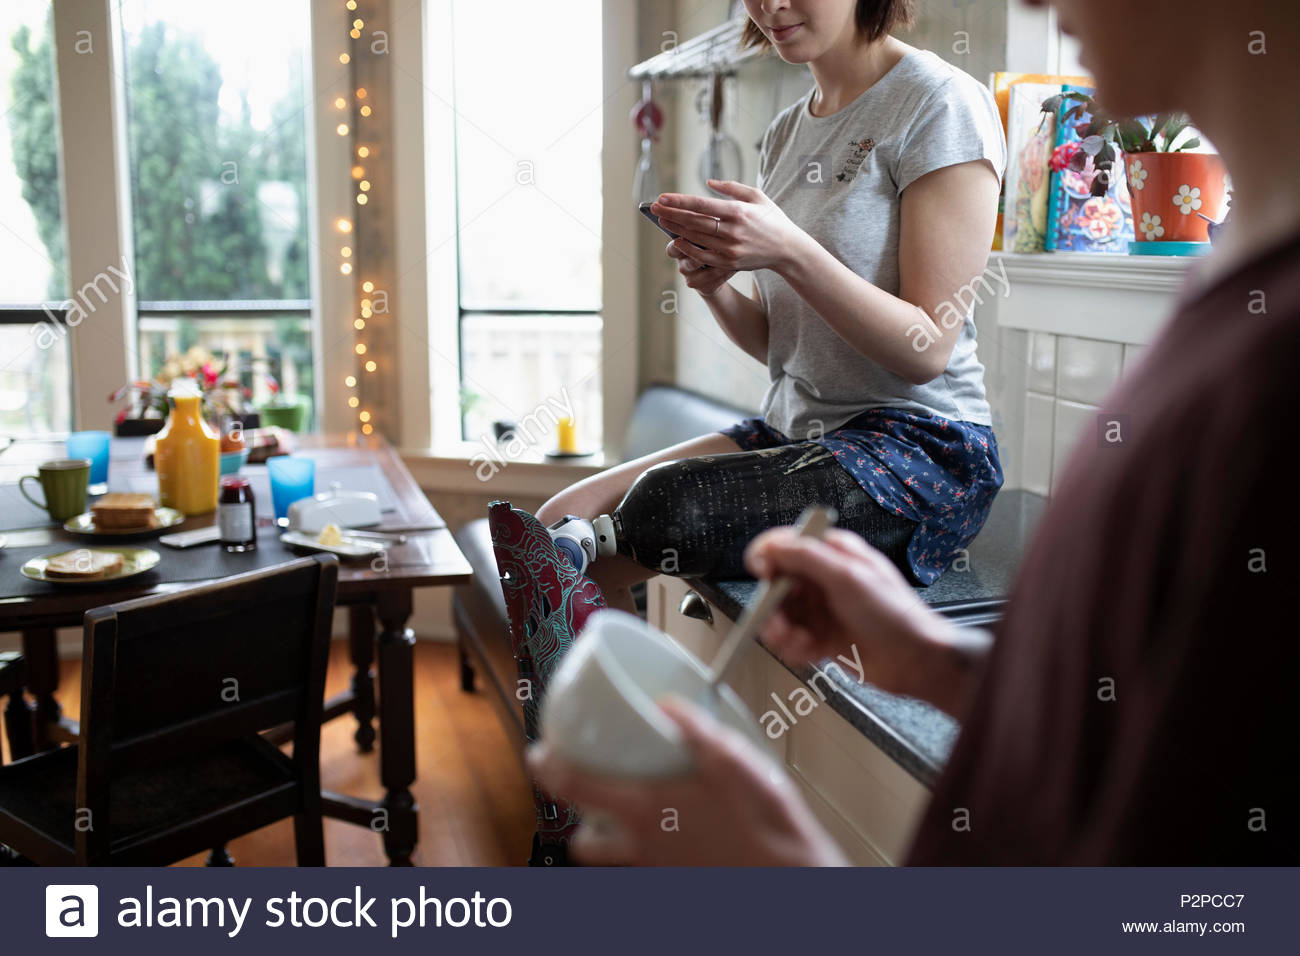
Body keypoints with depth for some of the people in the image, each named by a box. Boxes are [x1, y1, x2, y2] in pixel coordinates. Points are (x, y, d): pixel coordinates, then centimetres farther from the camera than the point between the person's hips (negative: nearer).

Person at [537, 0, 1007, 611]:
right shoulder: (785, 134, 14)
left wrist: (789, 252, -23)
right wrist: (715, 288, -6)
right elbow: (779, 345, 15)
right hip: (793, 428, 7)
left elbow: (928, 350, -14)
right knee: (561, 522, -8)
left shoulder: (941, 104, -8)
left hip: (920, 444, -7)